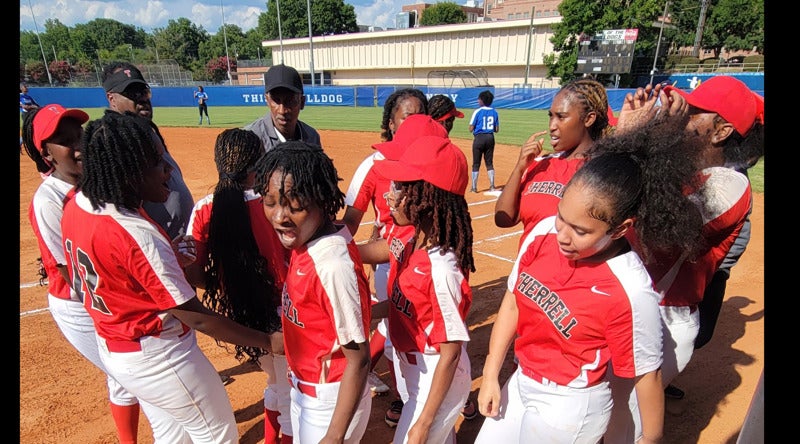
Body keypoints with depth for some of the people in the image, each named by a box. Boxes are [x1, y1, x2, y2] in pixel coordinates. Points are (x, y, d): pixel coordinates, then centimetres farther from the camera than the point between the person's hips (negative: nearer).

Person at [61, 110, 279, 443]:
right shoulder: (139, 237, -31)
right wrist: (266, 341, -19)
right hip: (157, 357, -8)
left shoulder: (77, 204, -6)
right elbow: (196, 317, -26)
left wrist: (167, 255, 4)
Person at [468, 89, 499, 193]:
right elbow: (497, 129, 5)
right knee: (489, 163, 12)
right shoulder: (494, 112, 5)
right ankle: (492, 186, 10)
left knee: (476, 164, 3)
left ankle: (474, 187, 4)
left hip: (479, 138, -4)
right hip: (490, 138, 4)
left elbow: (471, 129, -9)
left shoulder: (477, 111, -9)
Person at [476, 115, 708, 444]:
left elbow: (646, 373, -15)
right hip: (520, 382, 6)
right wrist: (491, 375, 2)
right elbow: (512, 303, -3)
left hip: (571, 408, -5)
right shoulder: (543, 233, -14)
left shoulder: (631, 291, -28)